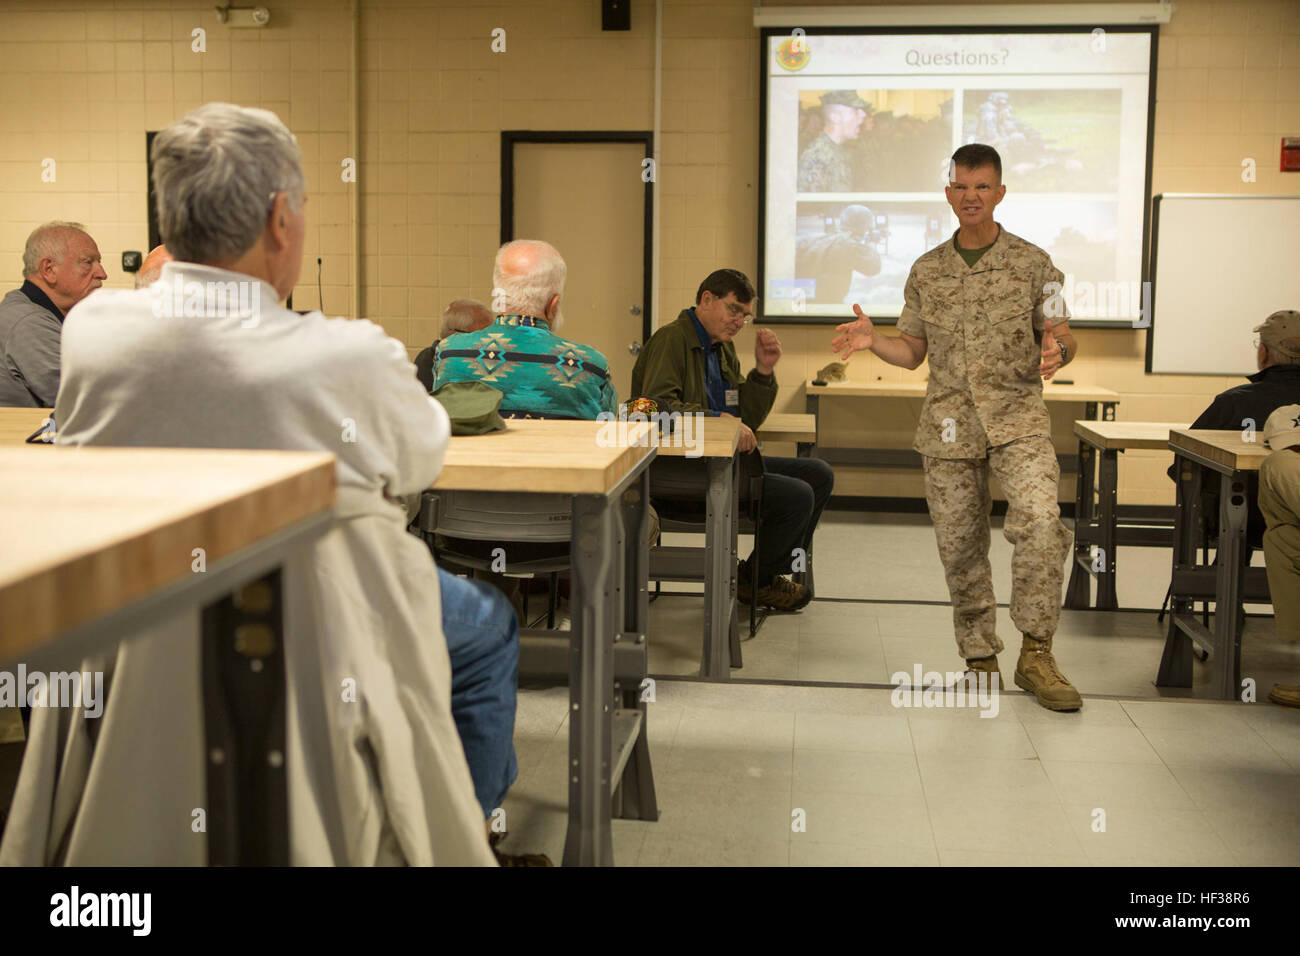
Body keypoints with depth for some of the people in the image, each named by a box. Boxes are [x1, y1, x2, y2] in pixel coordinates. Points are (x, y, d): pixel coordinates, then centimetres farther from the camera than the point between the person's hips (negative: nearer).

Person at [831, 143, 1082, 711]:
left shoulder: (1032, 263, 4)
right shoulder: (927, 271, 11)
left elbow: (1062, 338, 4)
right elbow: (913, 351, 14)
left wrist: (1056, 351, -20)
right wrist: (871, 340, -5)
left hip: (1017, 415, -3)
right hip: (948, 423, 3)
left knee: (1040, 522, -24)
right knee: (960, 546, 5)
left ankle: (1036, 654, -12)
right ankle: (980, 659, 20)